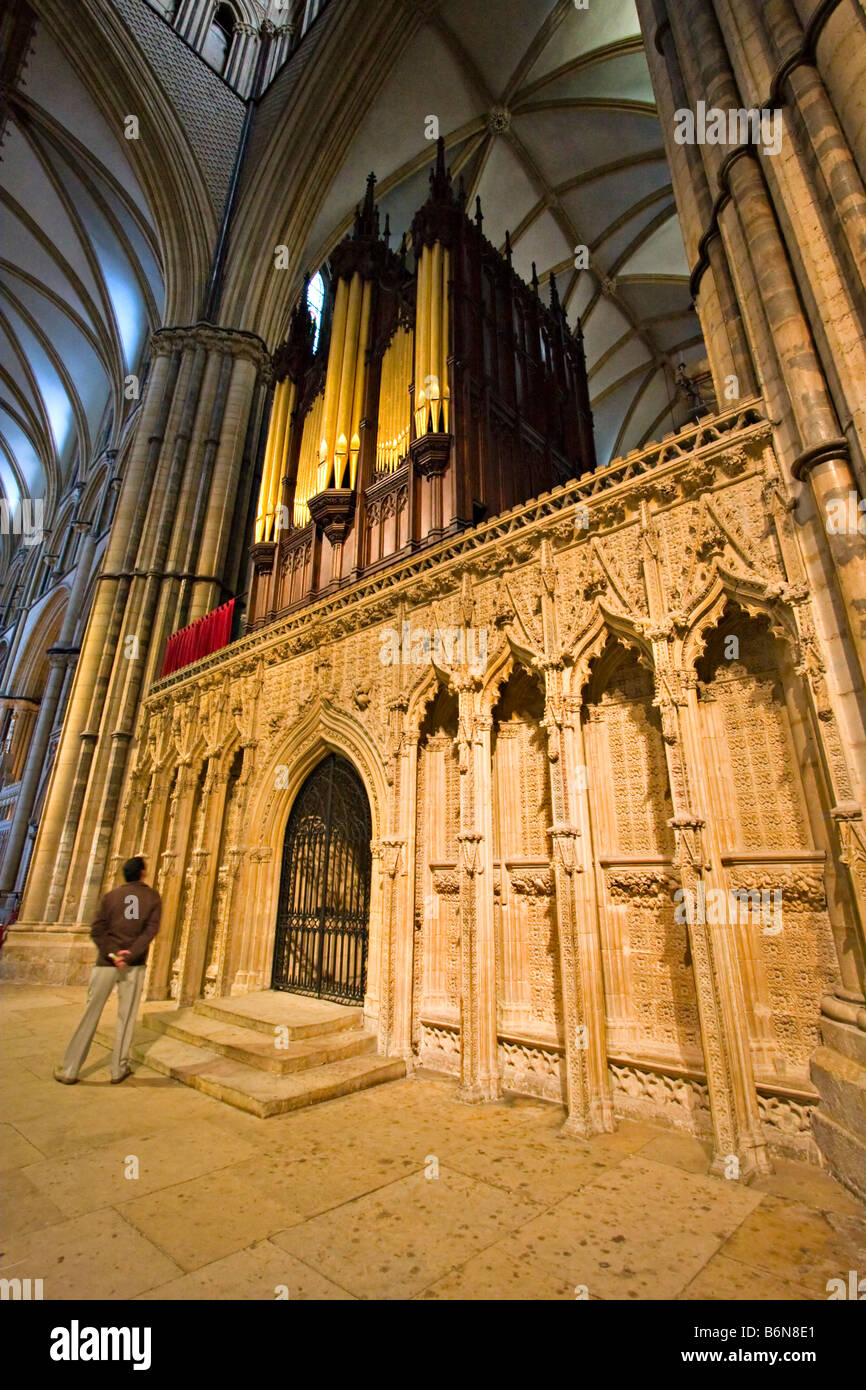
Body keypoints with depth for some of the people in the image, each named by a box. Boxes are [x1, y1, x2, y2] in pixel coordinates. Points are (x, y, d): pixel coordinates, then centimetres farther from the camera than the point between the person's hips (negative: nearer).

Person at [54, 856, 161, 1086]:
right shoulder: (153, 897, 0)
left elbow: (97, 930, -5)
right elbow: (150, 930, -11)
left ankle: (69, 1070, 16)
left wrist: (112, 954, -10)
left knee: (91, 1013, 10)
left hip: (107, 960, 1)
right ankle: (119, 1069, 15)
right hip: (134, 963, -1)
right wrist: (129, 955, -13)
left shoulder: (112, 895, 4)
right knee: (126, 1016, 9)